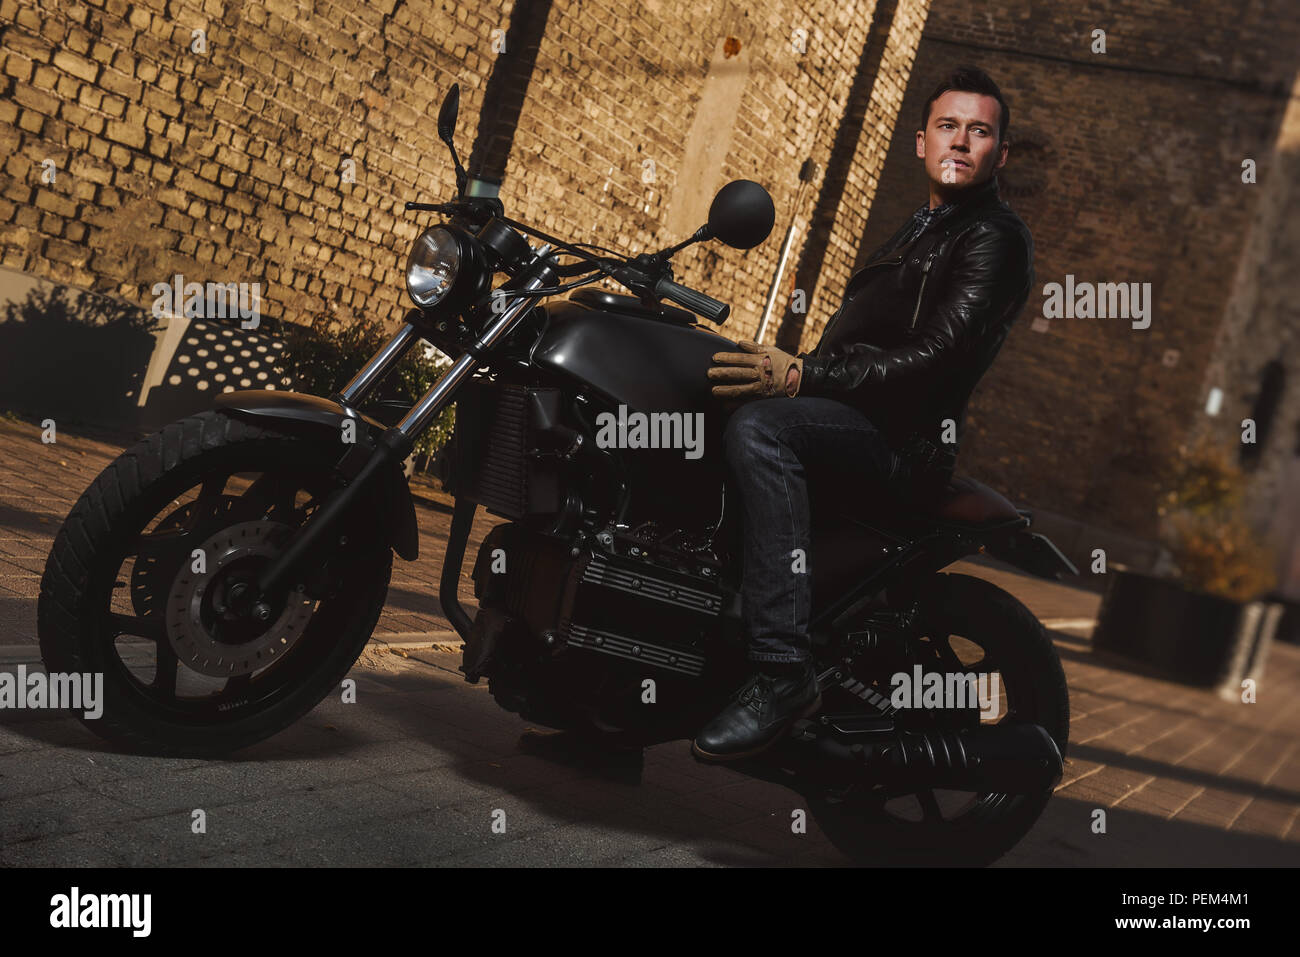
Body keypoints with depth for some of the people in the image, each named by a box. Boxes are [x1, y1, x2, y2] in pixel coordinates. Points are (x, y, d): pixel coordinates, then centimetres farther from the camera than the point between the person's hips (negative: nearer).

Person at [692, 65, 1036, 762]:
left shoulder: (995, 238, -4)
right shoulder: (919, 231, 28)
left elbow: (937, 358, -18)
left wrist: (803, 377, -26)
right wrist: (782, 362, 12)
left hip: (903, 434, -10)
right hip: (855, 415, 10)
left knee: (757, 427, -36)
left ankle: (783, 670, -39)